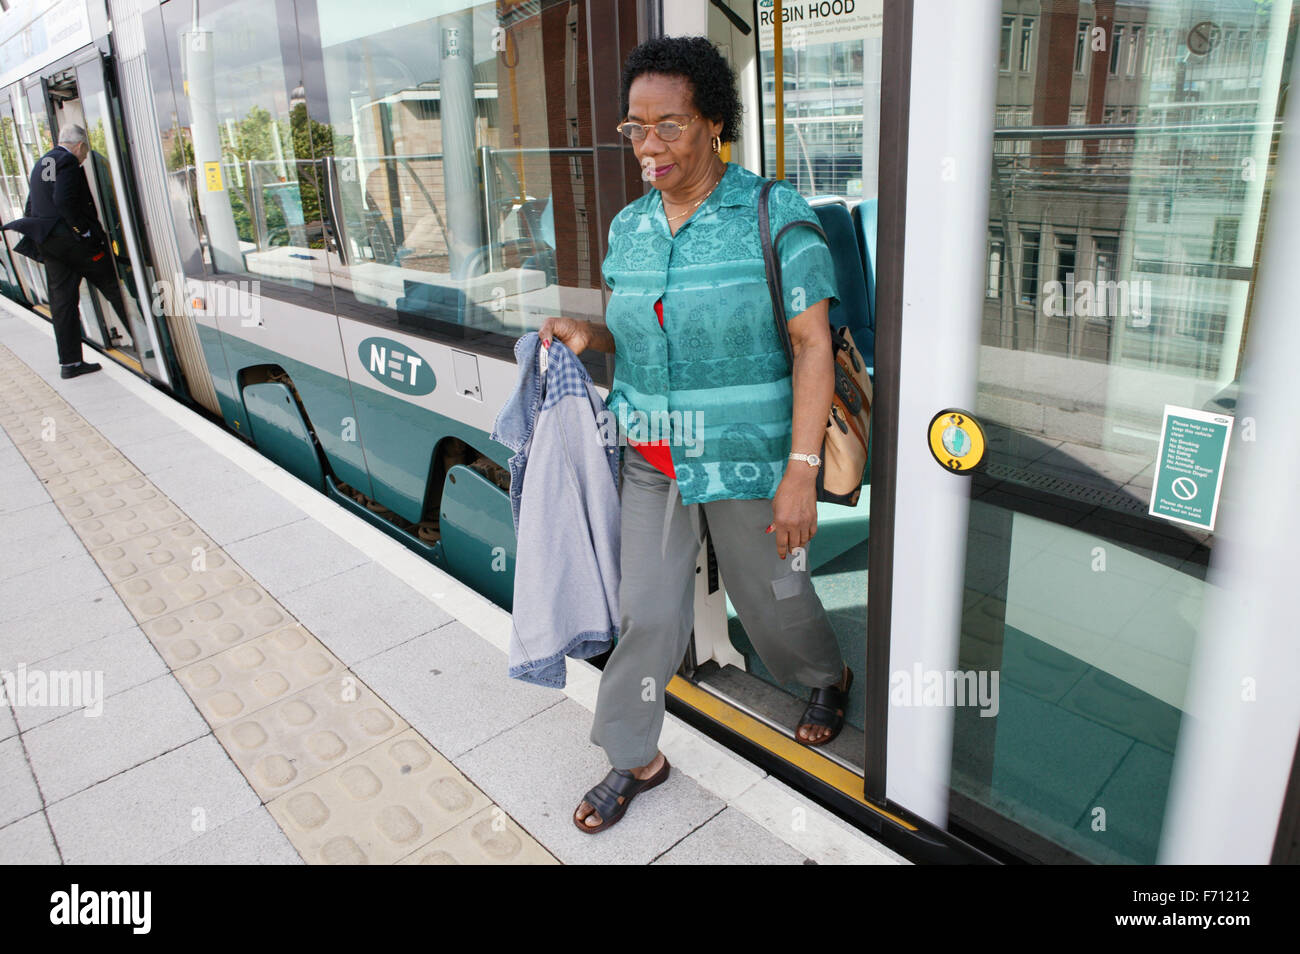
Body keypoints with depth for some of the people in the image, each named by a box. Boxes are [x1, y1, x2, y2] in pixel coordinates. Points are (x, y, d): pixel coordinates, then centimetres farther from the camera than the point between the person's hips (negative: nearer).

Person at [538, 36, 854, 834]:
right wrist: (588, 336, -5)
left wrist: (802, 470, -21)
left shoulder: (773, 214, -11)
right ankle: (634, 759, 28)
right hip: (652, 461, 4)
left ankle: (830, 677, 48)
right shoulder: (630, 228, 5)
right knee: (647, 612, 8)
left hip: (747, 460, -4)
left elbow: (813, 343, -15)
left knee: (771, 598, 15)